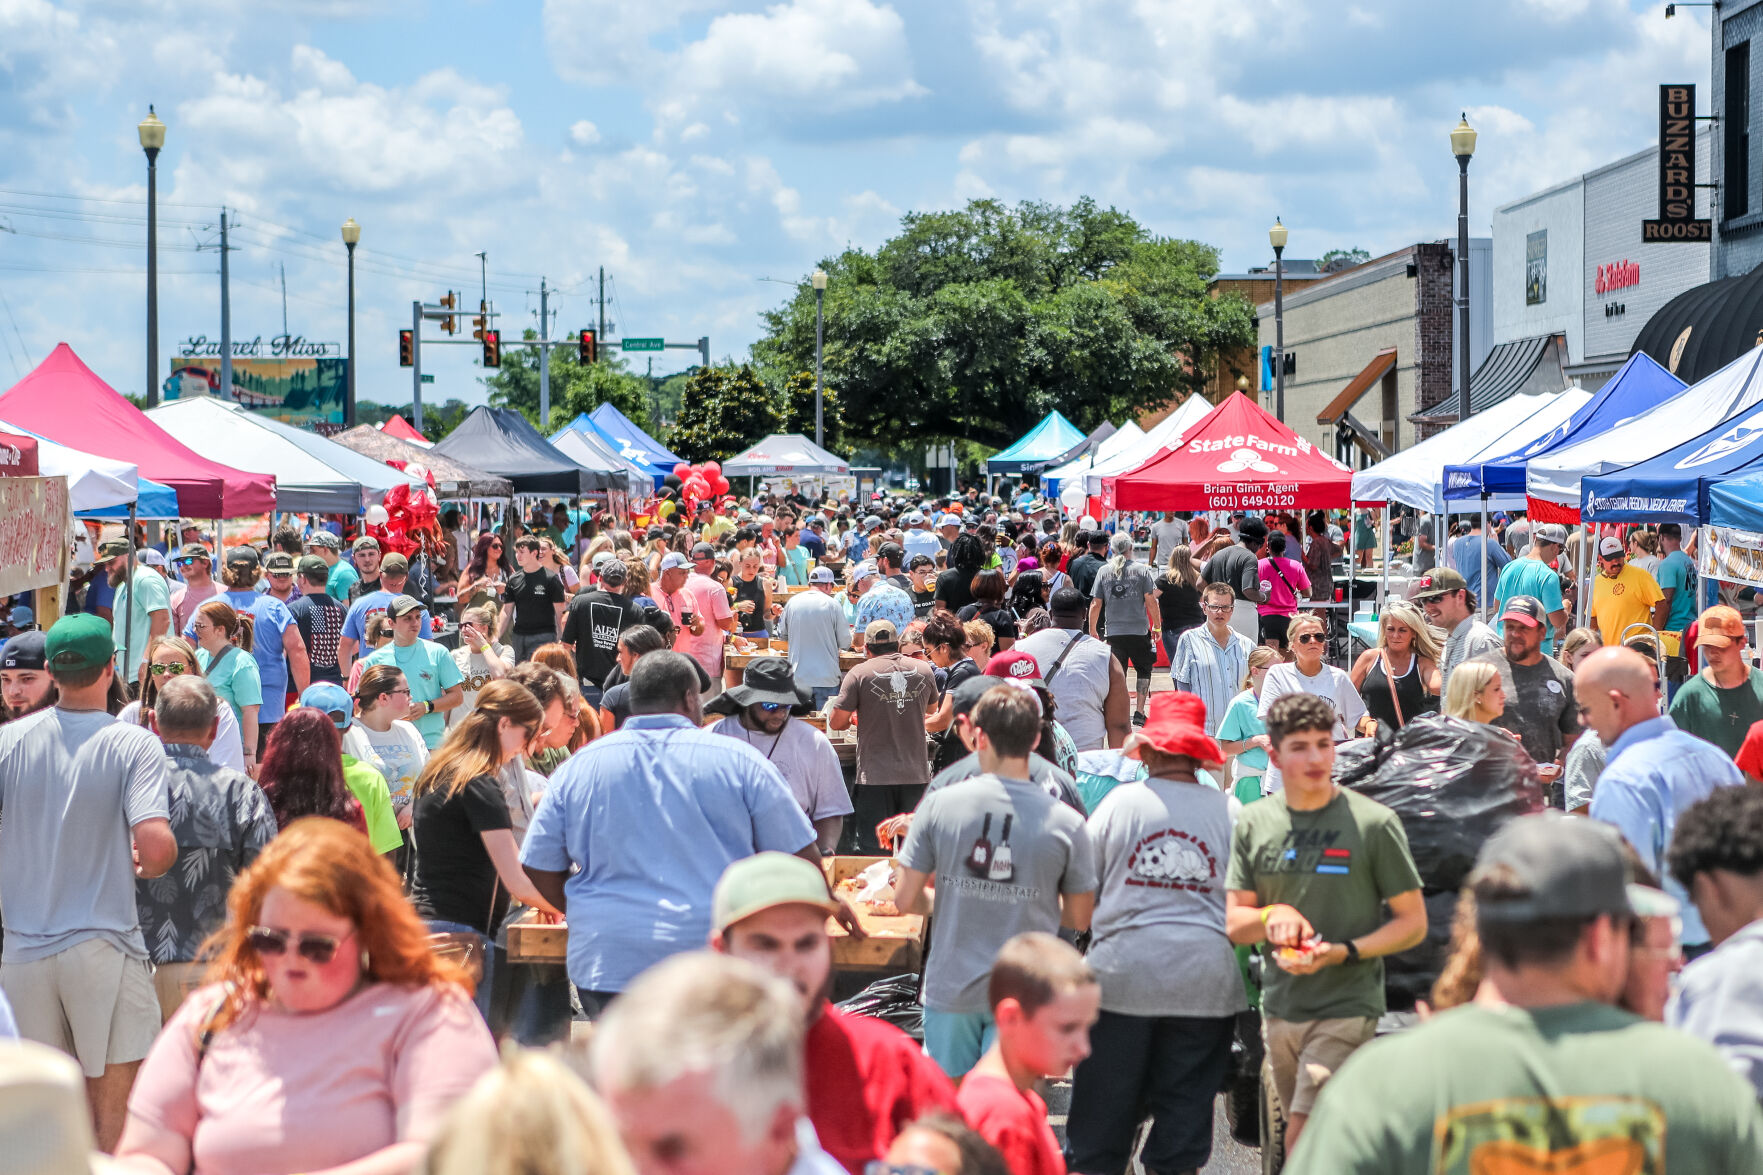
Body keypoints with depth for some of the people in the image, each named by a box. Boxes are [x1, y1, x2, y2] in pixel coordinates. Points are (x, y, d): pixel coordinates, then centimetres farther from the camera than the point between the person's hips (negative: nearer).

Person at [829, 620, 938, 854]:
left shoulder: (859, 674, -7)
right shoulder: (924, 670, 5)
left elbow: (835, 722, -5)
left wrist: (853, 719, 17)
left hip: (875, 776, -3)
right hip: (916, 775, 3)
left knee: (873, 850, 0)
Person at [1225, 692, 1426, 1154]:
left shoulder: (1373, 823, -8)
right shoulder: (1254, 823, 5)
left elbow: (1413, 922, -5)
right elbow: (1234, 922, 9)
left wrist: (1344, 952, -19)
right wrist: (1272, 916, -14)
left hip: (1346, 1009, -5)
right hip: (1279, 1008, 5)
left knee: (1303, 1145, -14)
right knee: (1301, 1145, 15)